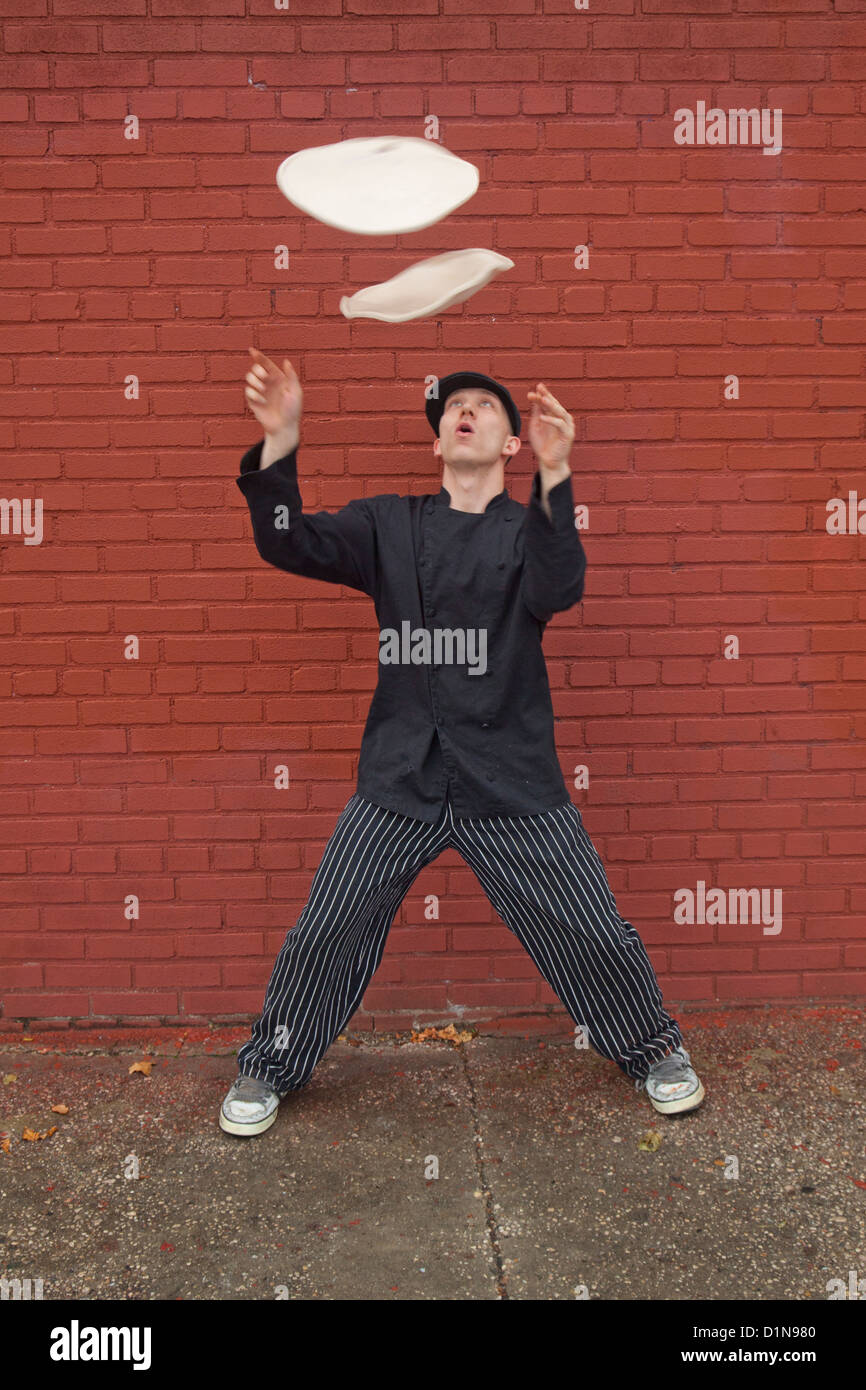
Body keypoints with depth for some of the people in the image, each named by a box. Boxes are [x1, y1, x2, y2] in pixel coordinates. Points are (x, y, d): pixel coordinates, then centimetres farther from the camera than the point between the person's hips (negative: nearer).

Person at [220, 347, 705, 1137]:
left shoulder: (531, 528, 4)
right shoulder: (390, 524, 8)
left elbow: (556, 592, -18)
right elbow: (289, 544, -3)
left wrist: (554, 476, -32)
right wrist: (281, 439, -18)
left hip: (512, 778, -1)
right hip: (400, 775, 1)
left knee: (591, 931, 5)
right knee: (325, 933, 3)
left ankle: (654, 1049, 33)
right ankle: (271, 1068, 28)